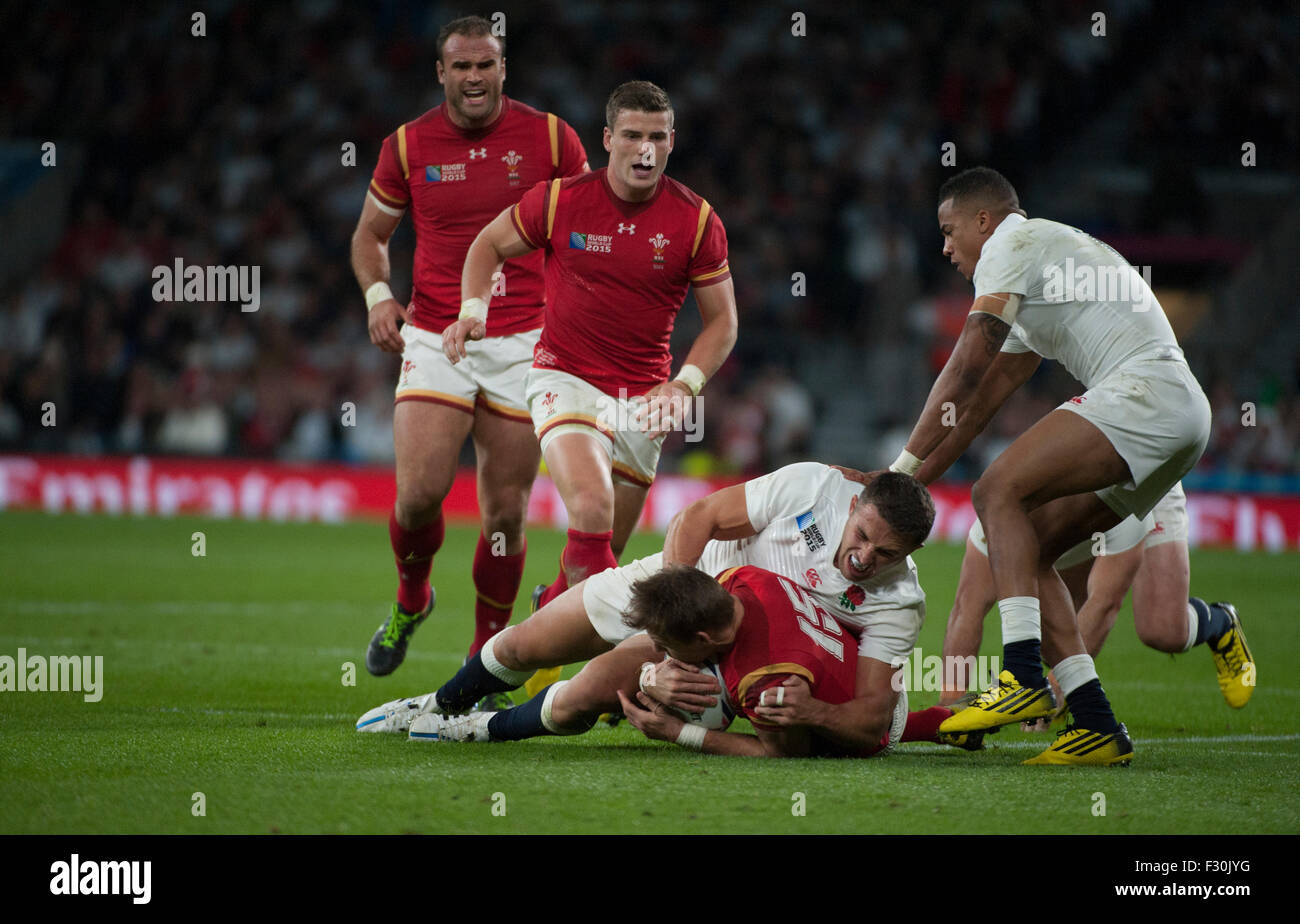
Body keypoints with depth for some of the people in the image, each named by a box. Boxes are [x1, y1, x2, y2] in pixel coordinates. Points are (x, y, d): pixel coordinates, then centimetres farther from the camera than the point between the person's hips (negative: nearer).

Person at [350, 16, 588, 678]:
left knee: (506, 510, 0)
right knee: (420, 492, -14)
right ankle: (410, 600, 18)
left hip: (522, 343, 0)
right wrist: (378, 295, -5)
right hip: (434, 341, 0)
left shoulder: (548, 137, 0)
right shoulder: (408, 146, 2)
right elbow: (370, 234, 14)